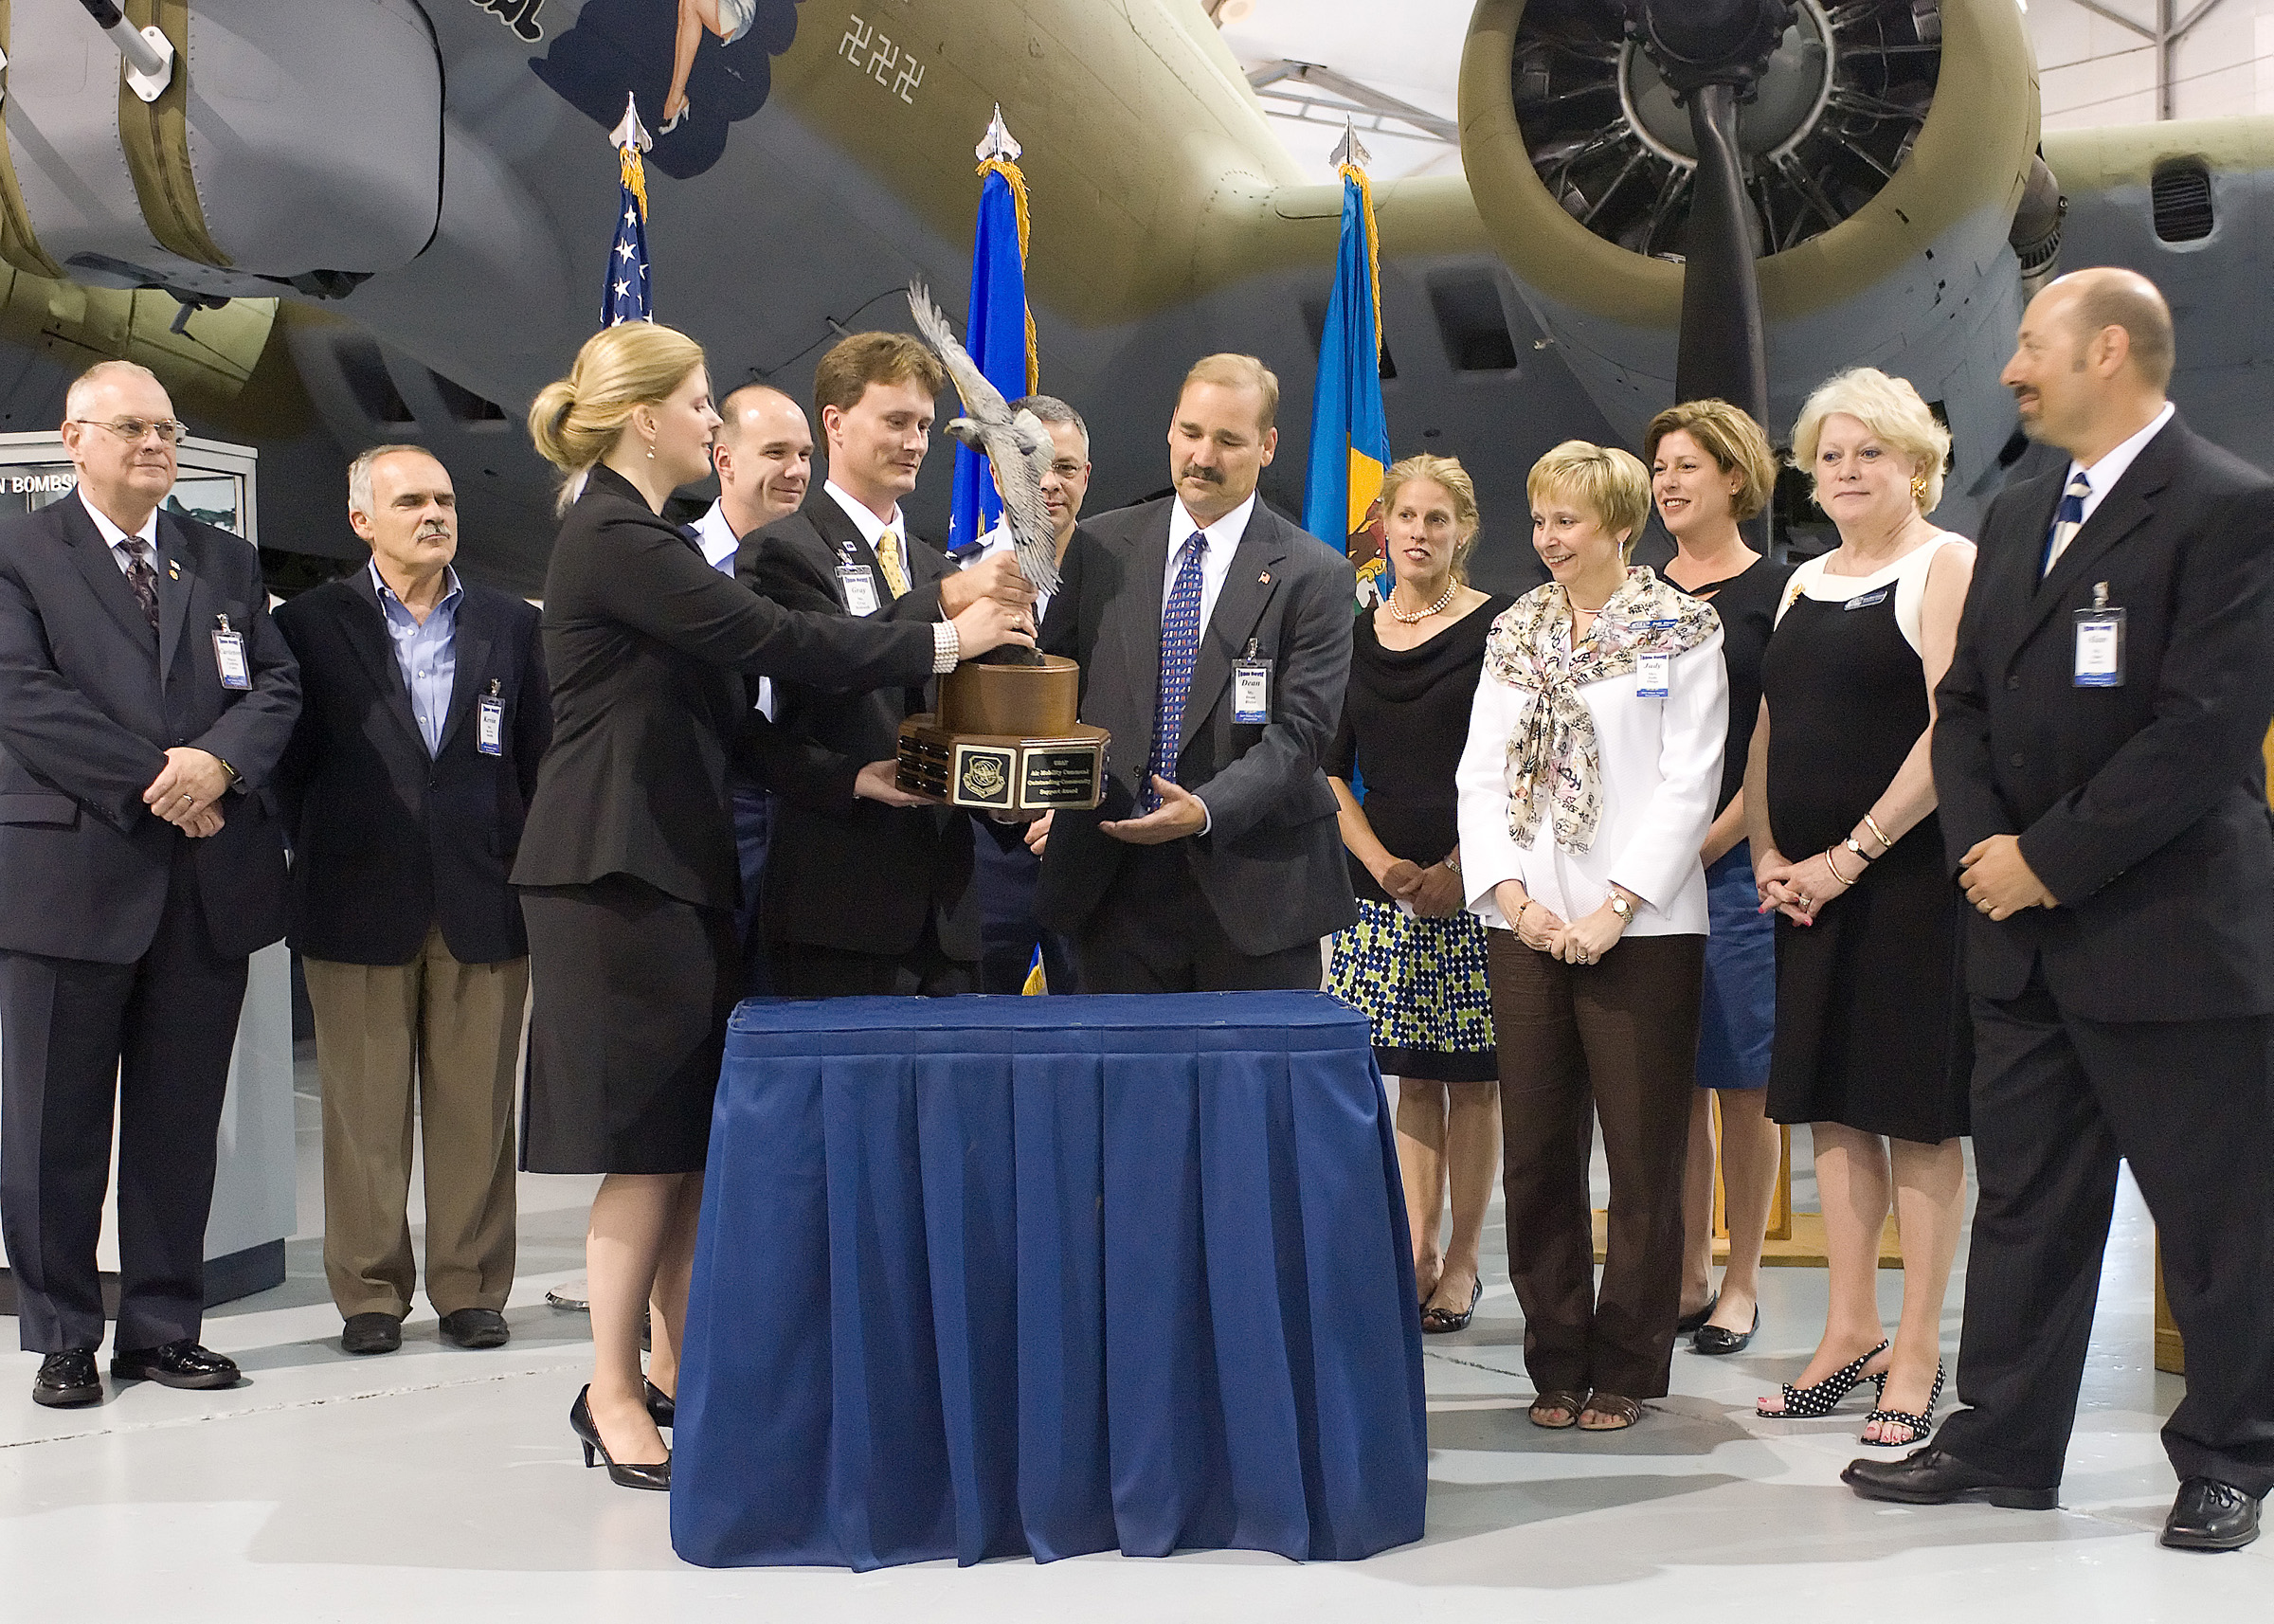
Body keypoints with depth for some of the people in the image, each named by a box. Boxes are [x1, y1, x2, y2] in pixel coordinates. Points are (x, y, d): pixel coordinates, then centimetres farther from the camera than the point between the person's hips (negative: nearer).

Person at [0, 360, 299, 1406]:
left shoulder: (226, 562, 16)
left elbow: (276, 685, 7)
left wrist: (220, 763, -13)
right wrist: (154, 779, -15)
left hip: (209, 884, 4)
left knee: (181, 1122, 9)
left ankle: (164, 1328, 19)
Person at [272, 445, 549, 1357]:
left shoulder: (510, 626, 11)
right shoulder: (312, 624, 5)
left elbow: (539, 761, 11)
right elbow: (289, 763, 6)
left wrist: (524, 868, 5)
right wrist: (321, 863, 2)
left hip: (483, 905, 2)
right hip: (359, 906, -1)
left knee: (476, 1110, 4)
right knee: (364, 1113, 3)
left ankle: (471, 1286, 14)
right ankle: (369, 1293, 14)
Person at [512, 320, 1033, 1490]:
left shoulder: (638, 535, 18)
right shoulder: (613, 540, -14)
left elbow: (716, 702, 17)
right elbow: (770, 640, -19)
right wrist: (943, 642, -12)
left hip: (673, 864, 10)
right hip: (619, 872, -10)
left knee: (693, 1142, 10)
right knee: (649, 1147, -4)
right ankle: (612, 1396, 6)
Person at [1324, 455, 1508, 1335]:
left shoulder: (1497, 628, -2)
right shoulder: (1354, 635, 11)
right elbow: (1329, 769, 11)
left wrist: (1458, 868, -14)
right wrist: (1380, 862, -4)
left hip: (1472, 887, -3)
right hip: (1383, 885, 4)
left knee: (1470, 1079, 1)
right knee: (1413, 1076, 8)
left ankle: (1462, 1260, 10)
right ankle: (1416, 1253, 14)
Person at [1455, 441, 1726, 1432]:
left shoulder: (1680, 630, -1)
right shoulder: (1514, 632, 13)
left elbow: (1688, 784, -7)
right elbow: (1480, 772, 10)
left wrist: (1614, 908, -14)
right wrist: (1510, 894, -4)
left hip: (1639, 930, -4)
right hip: (1526, 927, 4)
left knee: (1643, 1157, 1)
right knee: (1534, 1156, 6)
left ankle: (1625, 1369, 12)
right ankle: (1557, 1362, 18)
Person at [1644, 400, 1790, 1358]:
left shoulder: (1775, 593, -1)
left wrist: (1710, 842, -12)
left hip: (1736, 861, -4)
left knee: (1740, 1079, 0)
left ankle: (1742, 1282, 10)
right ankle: (1688, 1274, 15)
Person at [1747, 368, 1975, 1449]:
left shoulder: (1947, 566, -5)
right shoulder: (1807, 583, 16)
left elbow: (1954, 731, -15)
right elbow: (1770, 731, 17)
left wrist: (1850, 855, -16)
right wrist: (1767, 854, 2)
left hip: (1909, 875, -7)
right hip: (1811, 882, 7)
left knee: (1916, 1113, -1)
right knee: (1834, 1107, 10)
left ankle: (1916, 1354, 7)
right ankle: (1850, 1335, 20)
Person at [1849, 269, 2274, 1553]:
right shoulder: (2018, 517, 14)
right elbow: (1967, 704, 14)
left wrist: (2050, 859, -16)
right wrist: (1982, 843, -4)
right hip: (2029, 935, 7)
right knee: (2025, 1203, 13)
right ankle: (2004, 1445, 22)